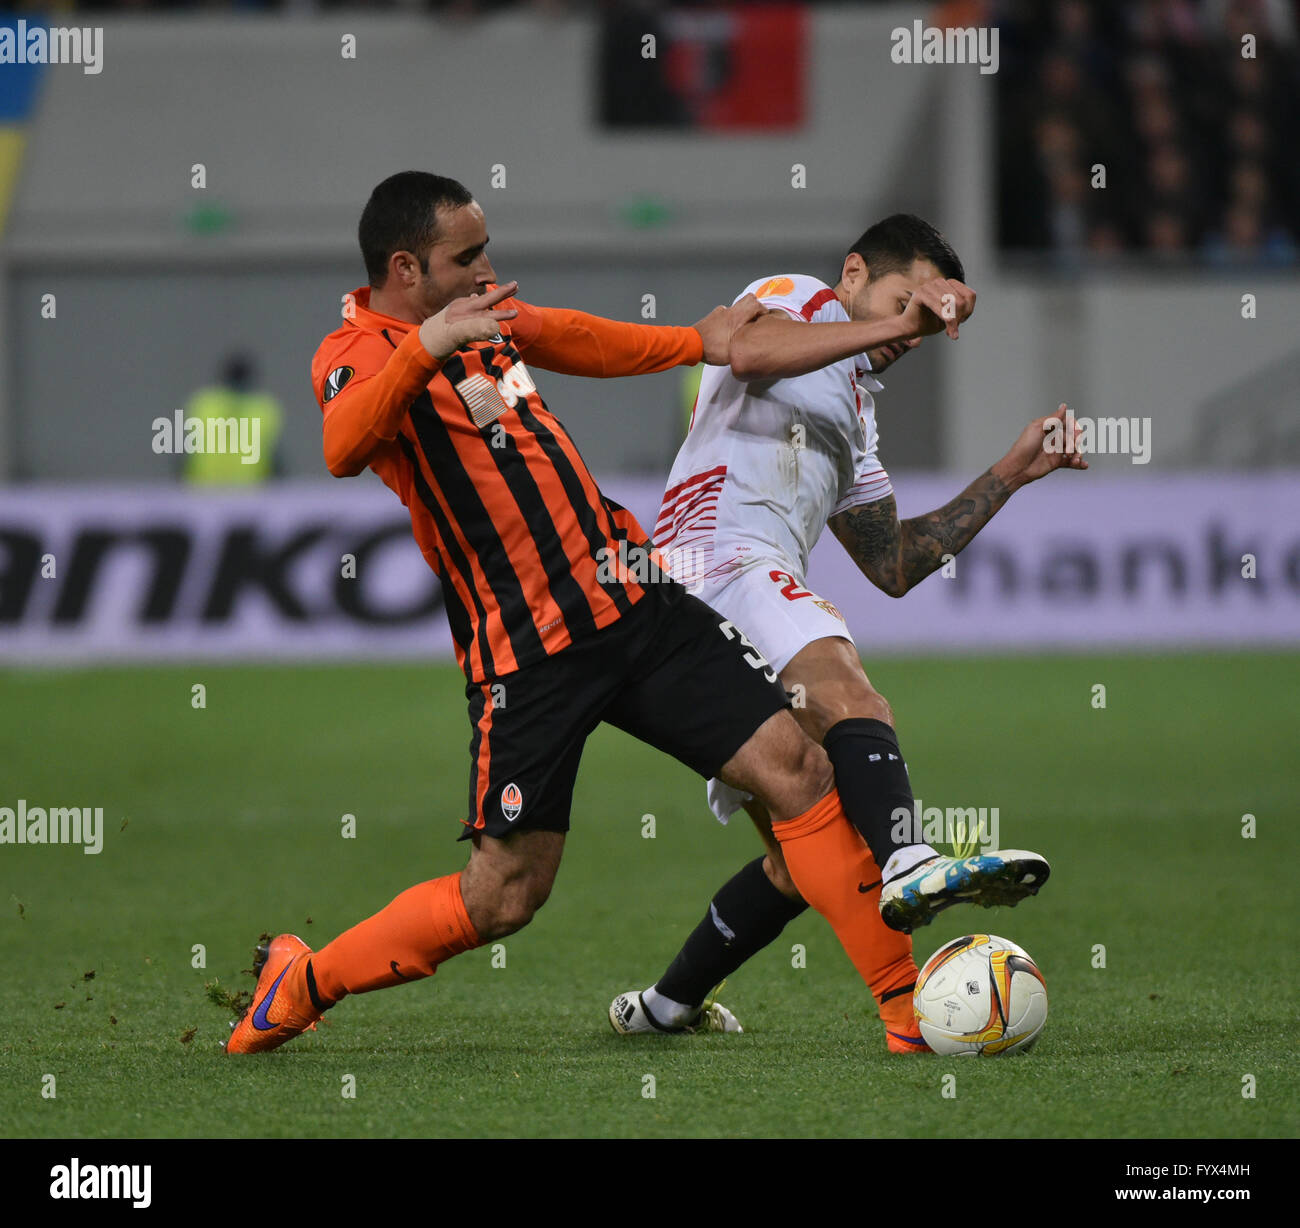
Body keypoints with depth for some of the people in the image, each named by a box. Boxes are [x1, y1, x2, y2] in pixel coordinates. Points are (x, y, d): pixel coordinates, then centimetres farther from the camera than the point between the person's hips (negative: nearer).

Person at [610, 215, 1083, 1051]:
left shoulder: (853, 417, 35)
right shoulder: (800, 297, 10)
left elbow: (894, 565, 32)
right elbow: (749, 353, -16)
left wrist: (1009, 476, 29)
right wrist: (894, 321, -18)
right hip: (718, 553, -10)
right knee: (843, 682, -36)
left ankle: (667, 1006, 24)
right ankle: (909, 863, -61)